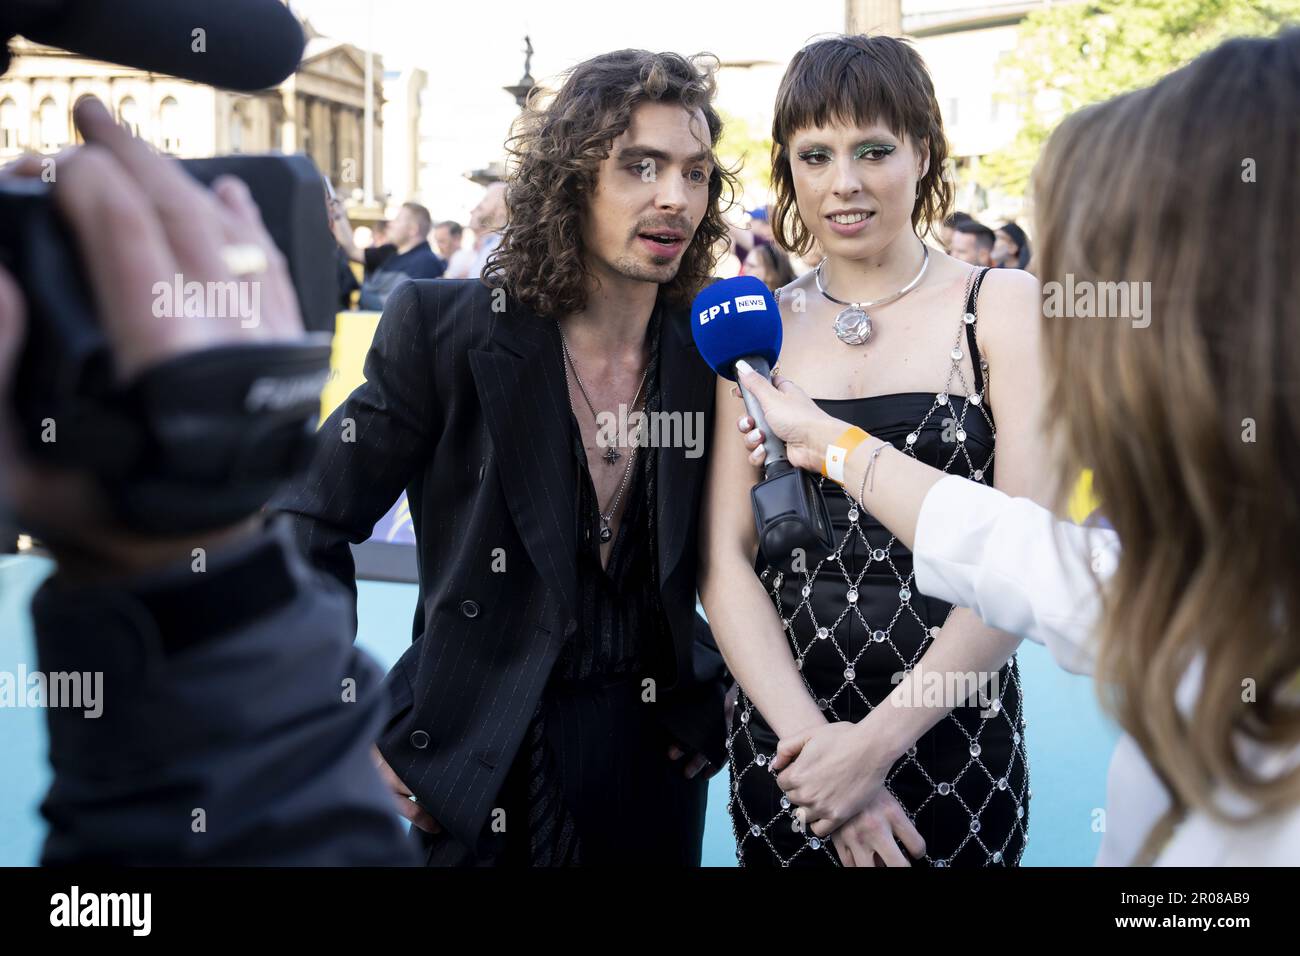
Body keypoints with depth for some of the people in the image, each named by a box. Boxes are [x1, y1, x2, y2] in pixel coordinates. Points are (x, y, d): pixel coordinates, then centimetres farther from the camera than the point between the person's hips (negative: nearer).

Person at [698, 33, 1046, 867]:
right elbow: (725, 555, -2)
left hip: (955, 737, -2)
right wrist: (808, 735, -15)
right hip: (780, 728, 2)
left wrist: (880, 737, -19)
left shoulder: (1004, 307, -4)